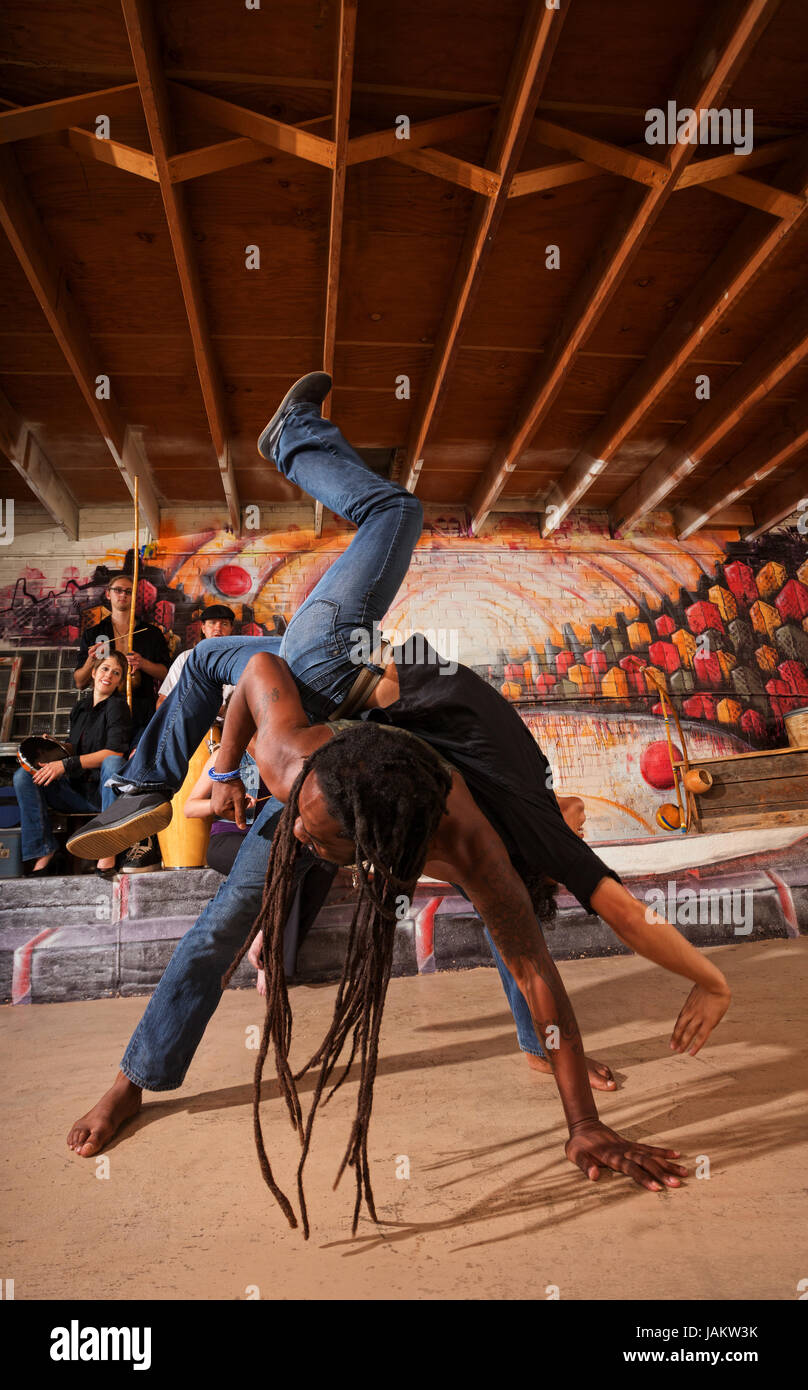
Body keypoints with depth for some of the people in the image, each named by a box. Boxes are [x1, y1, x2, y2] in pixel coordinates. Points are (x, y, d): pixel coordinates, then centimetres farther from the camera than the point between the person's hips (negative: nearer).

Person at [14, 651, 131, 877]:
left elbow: (114, 752, -18)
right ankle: (43, 851, -12)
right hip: (76, 791, 6)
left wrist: (66, 765, -21)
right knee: (23, 775, -11)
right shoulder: (80, 706, 14)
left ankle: (107, 852, -36)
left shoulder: (117, 706, -6)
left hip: (104, 788, -6)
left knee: (113, 763, -38)